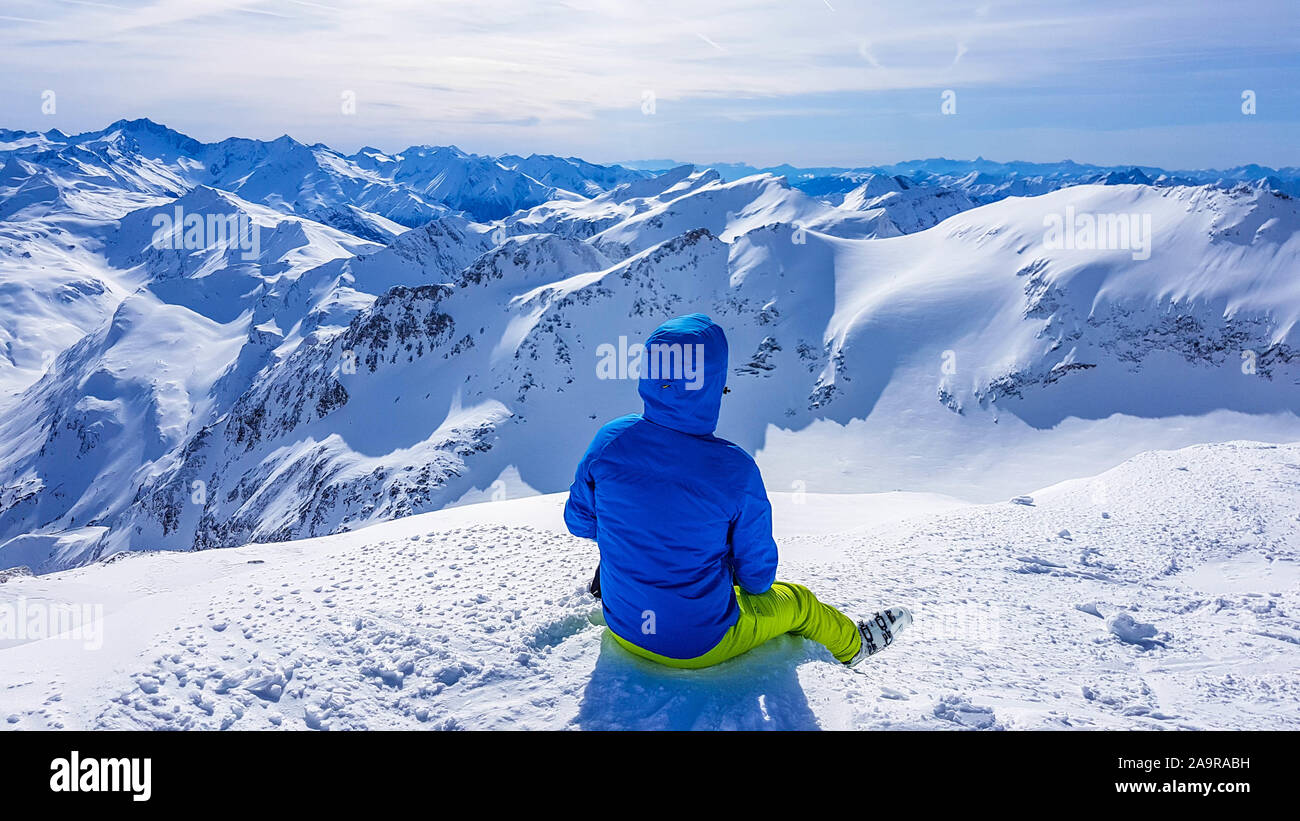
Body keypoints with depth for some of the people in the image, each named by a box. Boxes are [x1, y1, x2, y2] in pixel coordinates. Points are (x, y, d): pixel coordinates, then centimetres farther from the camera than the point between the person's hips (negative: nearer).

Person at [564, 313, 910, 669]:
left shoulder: (609, 441, -18)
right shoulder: (735, 469, -27)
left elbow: (578, 520, -1)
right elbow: (757, 575, -13)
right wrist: (754, 584, 12)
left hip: (623, 629, 3)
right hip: (704, 645, -2)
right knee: (798, 601, 26)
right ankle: (853, 643, 54)